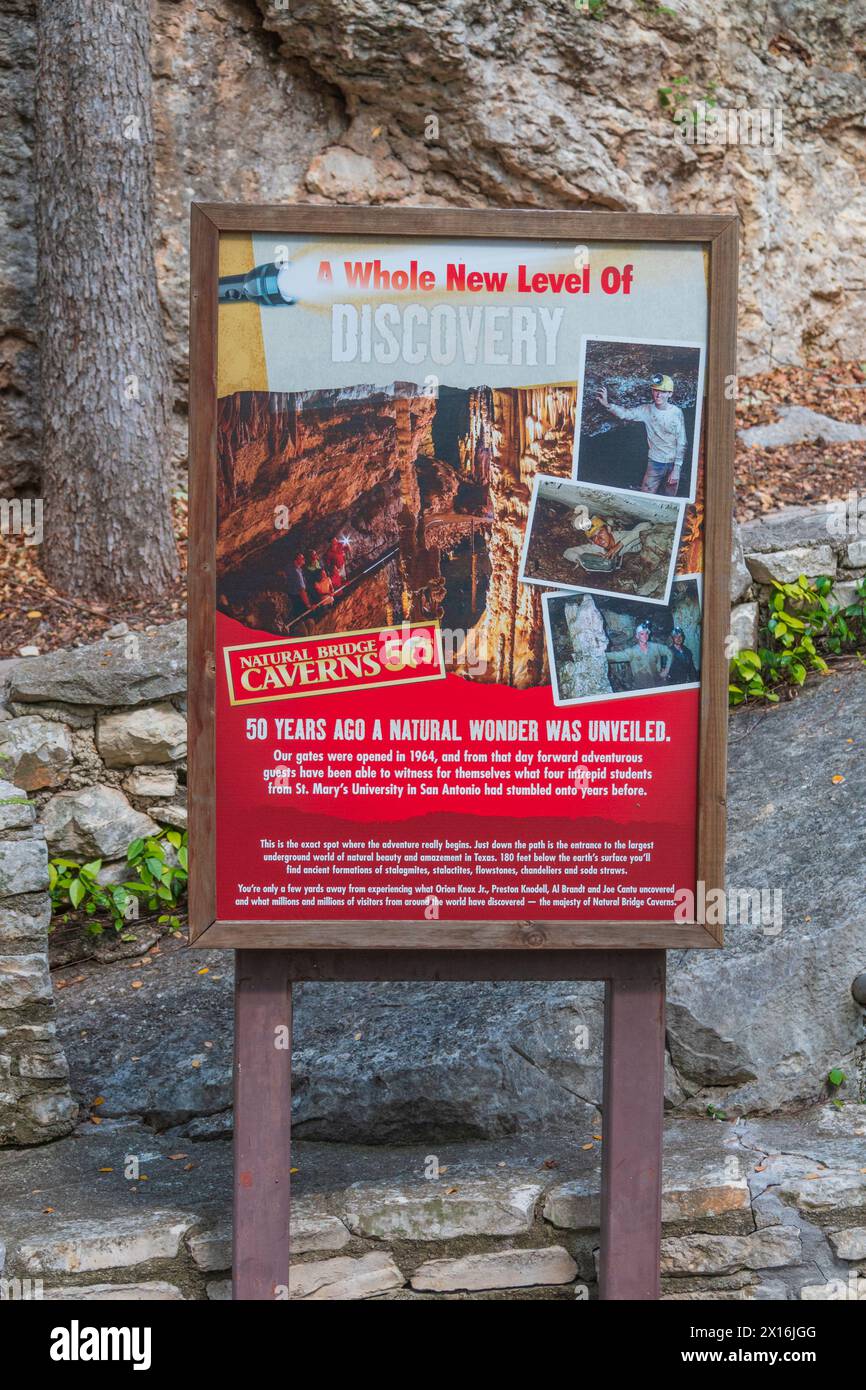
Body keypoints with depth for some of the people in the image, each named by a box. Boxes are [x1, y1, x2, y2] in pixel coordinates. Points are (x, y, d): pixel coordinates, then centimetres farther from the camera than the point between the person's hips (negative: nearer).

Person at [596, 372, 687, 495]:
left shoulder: (676, 413, -12)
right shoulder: (647, 410, -5)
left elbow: (681, 443, -10)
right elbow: (625, 413, -16)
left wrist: (677, 469, -13)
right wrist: (607, 404, -35)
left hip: (673, 463, -2)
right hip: (654, 462, 2)